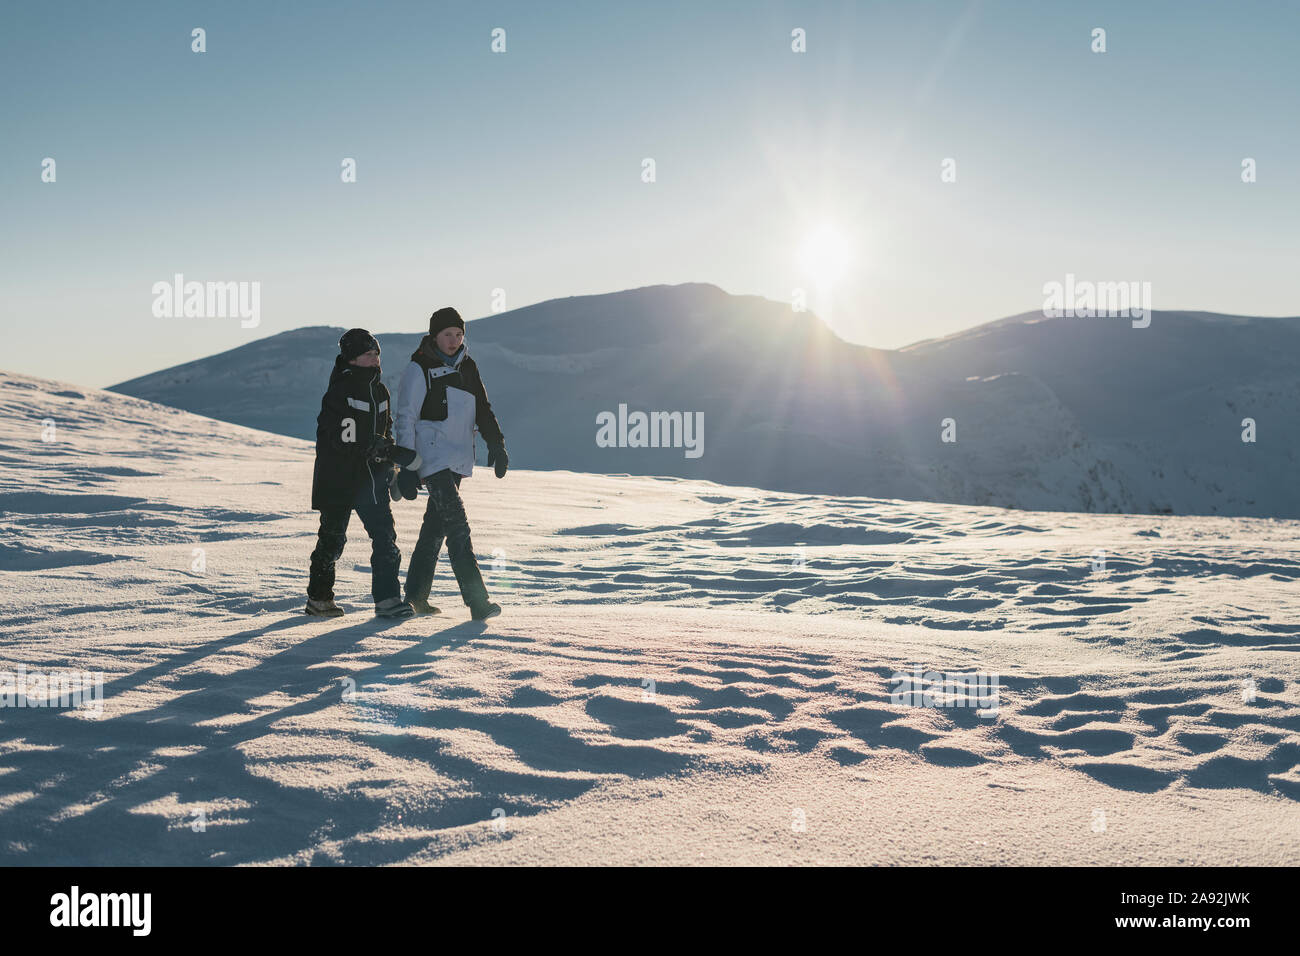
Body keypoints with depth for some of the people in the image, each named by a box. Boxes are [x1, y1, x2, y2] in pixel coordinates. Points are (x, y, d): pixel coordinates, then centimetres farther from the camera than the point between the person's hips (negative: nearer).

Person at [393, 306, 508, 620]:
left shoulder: (467, 366, 13)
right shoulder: (419, 369, -5)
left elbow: (482, 409, 19)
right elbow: (406, 417, -6)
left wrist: (496, 444, 8)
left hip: (458, 458, 7)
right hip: (433, 457, -7)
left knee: (435, 526, 11)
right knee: (457, 527, -15)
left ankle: (415, 596, 21)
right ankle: (477, 601, -18)